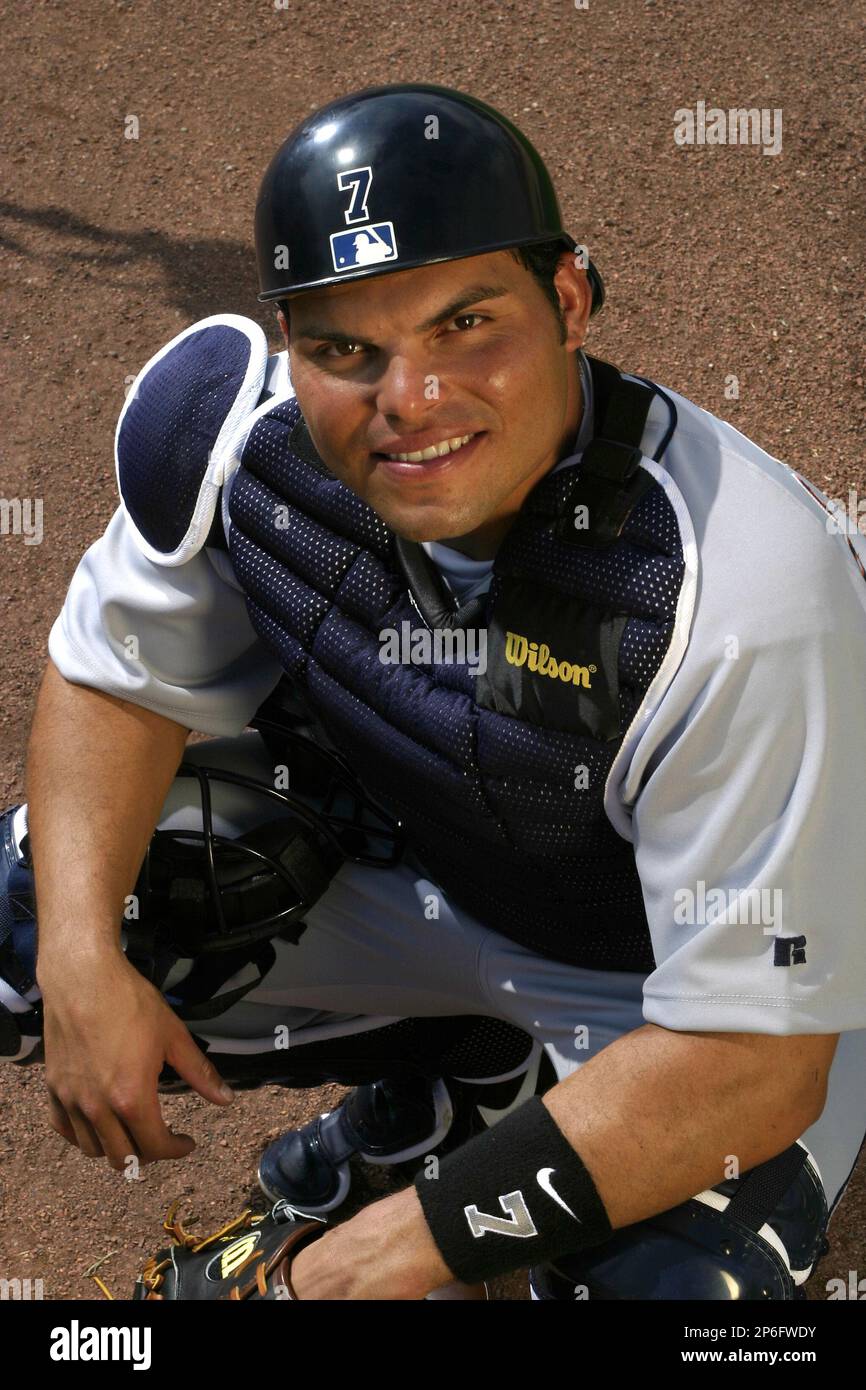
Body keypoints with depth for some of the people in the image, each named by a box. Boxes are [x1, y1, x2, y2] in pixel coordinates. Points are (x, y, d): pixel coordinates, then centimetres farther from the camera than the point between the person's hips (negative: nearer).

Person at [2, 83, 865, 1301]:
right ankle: (457, 1088, 14)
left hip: (661, 979, -4)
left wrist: (416, 1237, -32)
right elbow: (118, 672, -5)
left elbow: (755, 1058, -33)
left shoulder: (742, 593, -38)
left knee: (678, 1277, -30)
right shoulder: (247, 426, -23)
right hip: (405, 858, 5)